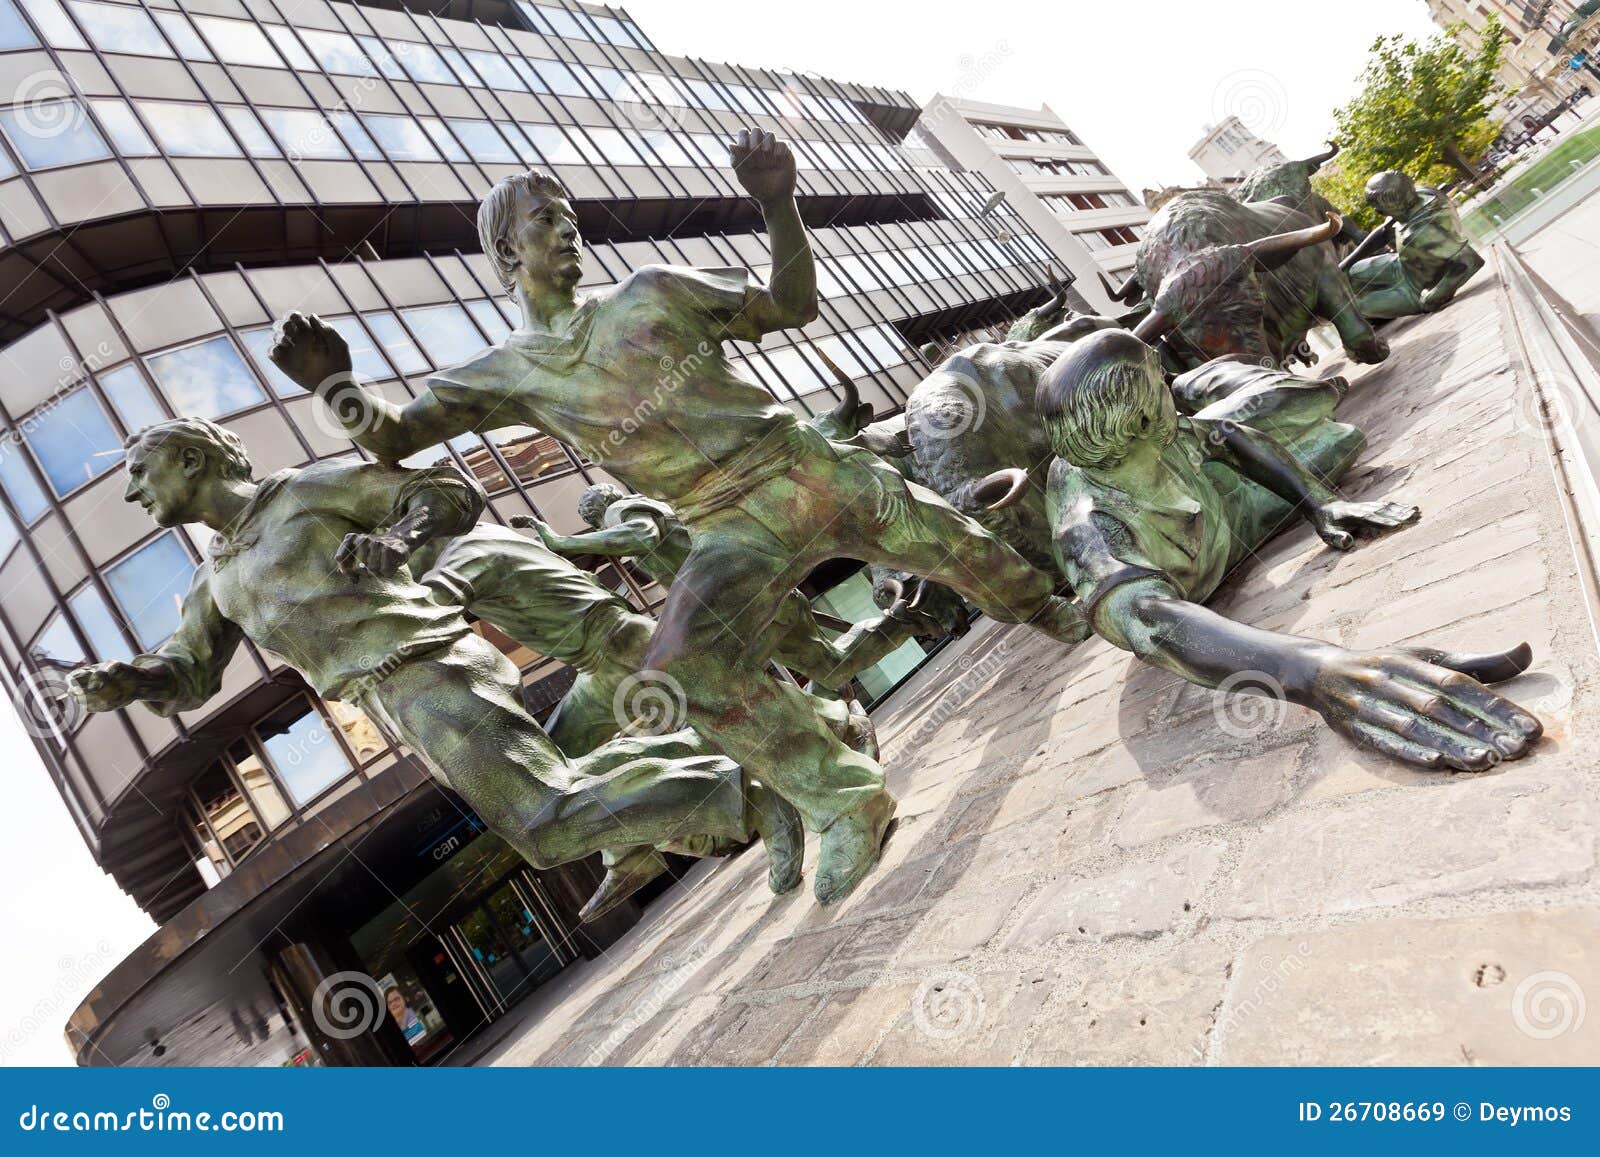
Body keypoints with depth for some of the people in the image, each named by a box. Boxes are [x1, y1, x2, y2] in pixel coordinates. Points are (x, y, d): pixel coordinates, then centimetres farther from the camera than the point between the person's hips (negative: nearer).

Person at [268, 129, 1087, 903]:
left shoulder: (652, 292, 7)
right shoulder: (511, 372, 6)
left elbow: (792, 306, 8)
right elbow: (393, 438, 3)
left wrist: (778, 205, -8)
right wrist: (334, 384, -17)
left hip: (816, 468, 2)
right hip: (734, 530, -1)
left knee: (957, 549, 12)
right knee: (686, 667, -28)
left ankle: (1049, 614, 47)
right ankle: (847, 806, -13)